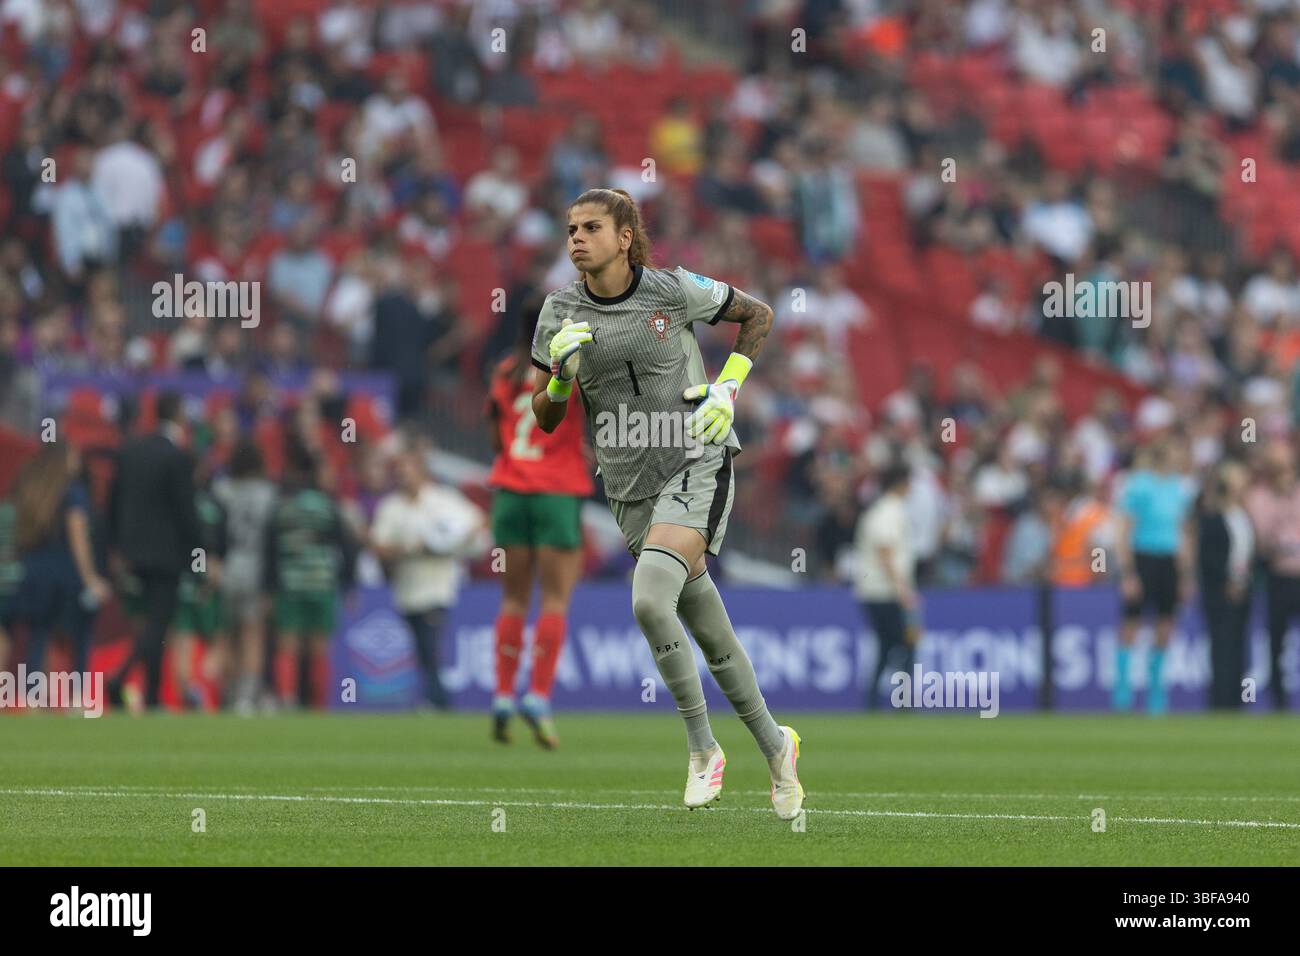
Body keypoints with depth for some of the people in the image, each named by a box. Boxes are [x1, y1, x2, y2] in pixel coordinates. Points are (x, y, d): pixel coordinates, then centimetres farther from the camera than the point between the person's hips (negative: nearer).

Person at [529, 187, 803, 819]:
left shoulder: (675, 291, -7)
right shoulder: (560, 312, 1)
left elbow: (757, 315, 9)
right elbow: (544, 419, 7)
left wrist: (727, 389, -3)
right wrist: (561, 373, -14)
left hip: (698, 465, -4)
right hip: (632, 490, 4)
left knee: (649, 600, -27)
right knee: (713, 641, 7)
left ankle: (701, 747, -13)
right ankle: (774, 747, 27)